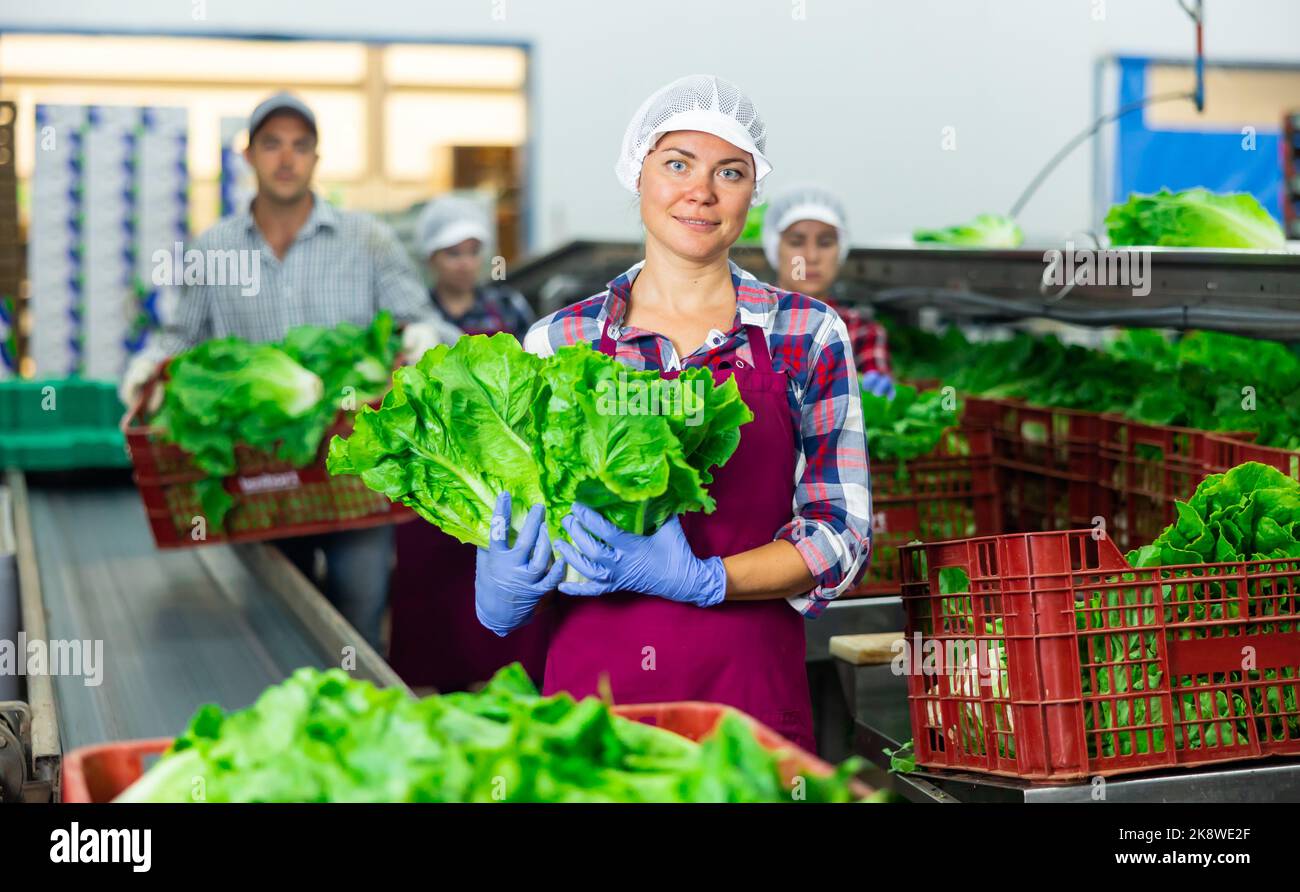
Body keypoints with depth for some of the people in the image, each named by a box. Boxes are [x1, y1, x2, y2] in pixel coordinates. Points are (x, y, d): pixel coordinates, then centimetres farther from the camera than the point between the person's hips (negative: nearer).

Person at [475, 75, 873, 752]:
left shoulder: (807, 334, 1)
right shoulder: (557, 344, 3)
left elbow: (843, 533, -2)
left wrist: (702, 579, -18)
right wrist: (506, 597, -14)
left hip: (750, 694, 0)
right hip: (591, 693, 1)